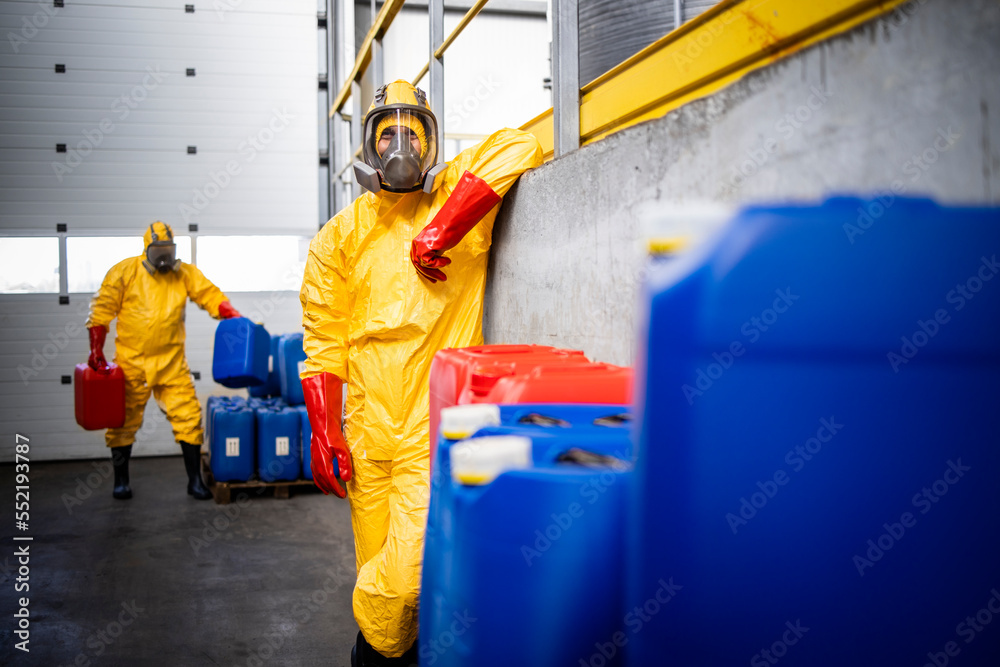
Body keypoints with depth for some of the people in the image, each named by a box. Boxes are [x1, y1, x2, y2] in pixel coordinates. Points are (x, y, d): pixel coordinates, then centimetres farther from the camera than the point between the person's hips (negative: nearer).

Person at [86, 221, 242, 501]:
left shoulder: (185, 273, 4)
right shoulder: (124, 272, -2)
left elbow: (211, 296, -2)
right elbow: (101, 310, 0)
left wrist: (236, 320, -19)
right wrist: (96, 350, -5)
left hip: (172, 362, 1)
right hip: (131, 361, -1)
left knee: (188, 416, -4)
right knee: (124, 419, 7)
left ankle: (195, 480, 8)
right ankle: (120, 480, 25)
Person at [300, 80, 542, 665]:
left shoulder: (456, 195, 3)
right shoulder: (342, 234, 10)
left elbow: (518, 148, -16)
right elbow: (324, 341, 9)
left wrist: (439, 233, -20)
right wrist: (323, 432, 0)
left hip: (438, 426, -3)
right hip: (369, 428, 3)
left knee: (405, 575, -12)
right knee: (377, 567, 11)